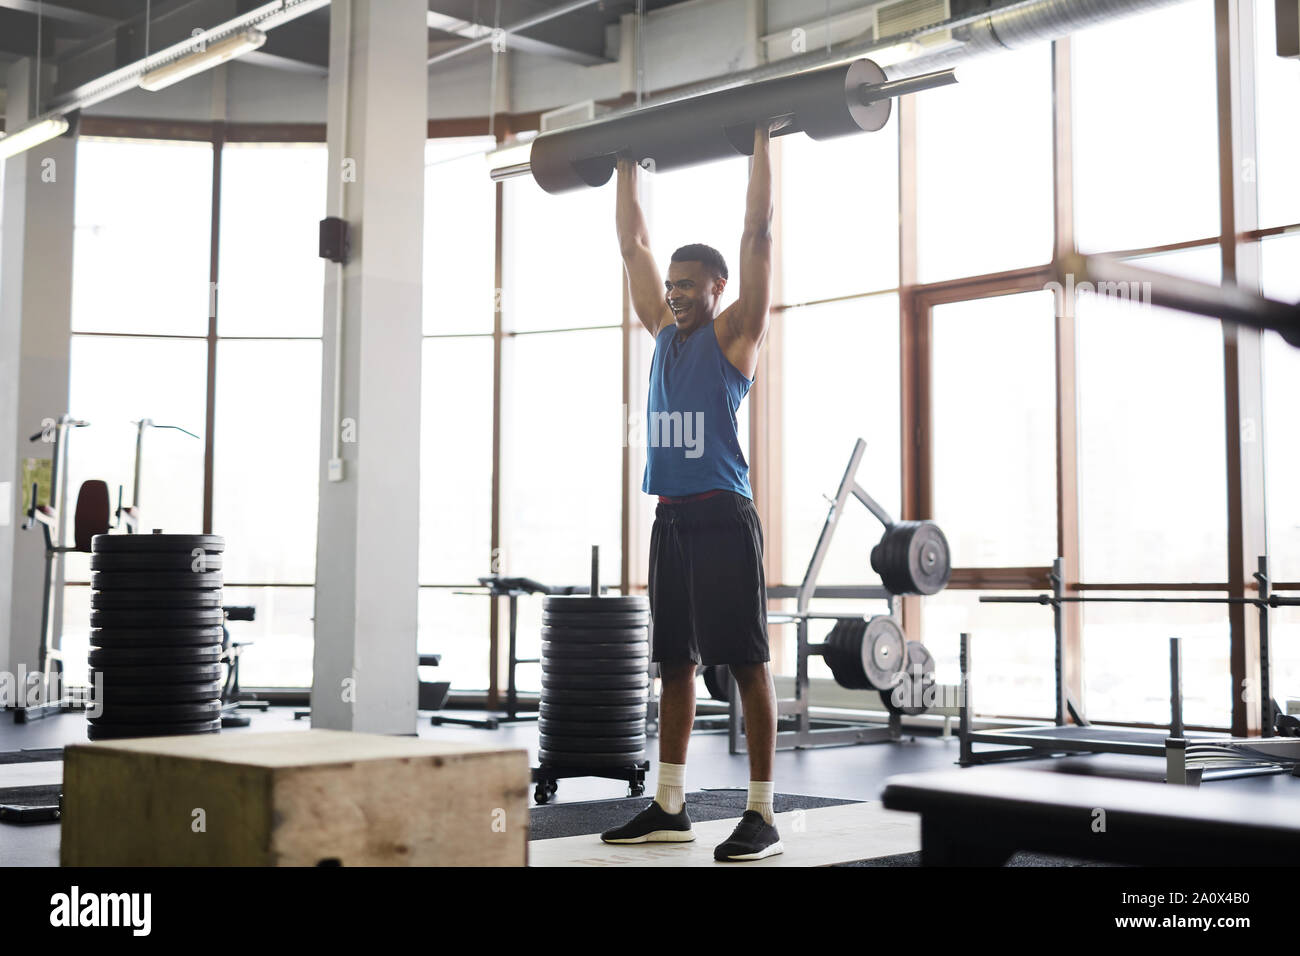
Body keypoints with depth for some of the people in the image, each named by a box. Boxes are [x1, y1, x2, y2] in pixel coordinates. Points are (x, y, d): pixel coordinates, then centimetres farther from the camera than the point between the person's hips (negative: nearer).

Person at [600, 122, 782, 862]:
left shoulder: (735, 331, -1)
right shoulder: (666, 331, 16)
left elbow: (758, 234, -5)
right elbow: (633, 245, 23)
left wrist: (762, 142, -2)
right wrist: (626, 167, 26)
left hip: (722, 516, -7)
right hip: (671, 517, 7)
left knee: (746, 661, -4)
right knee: (675, 662, 11)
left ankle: (762, 816, 0)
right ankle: (670, 808, 19)